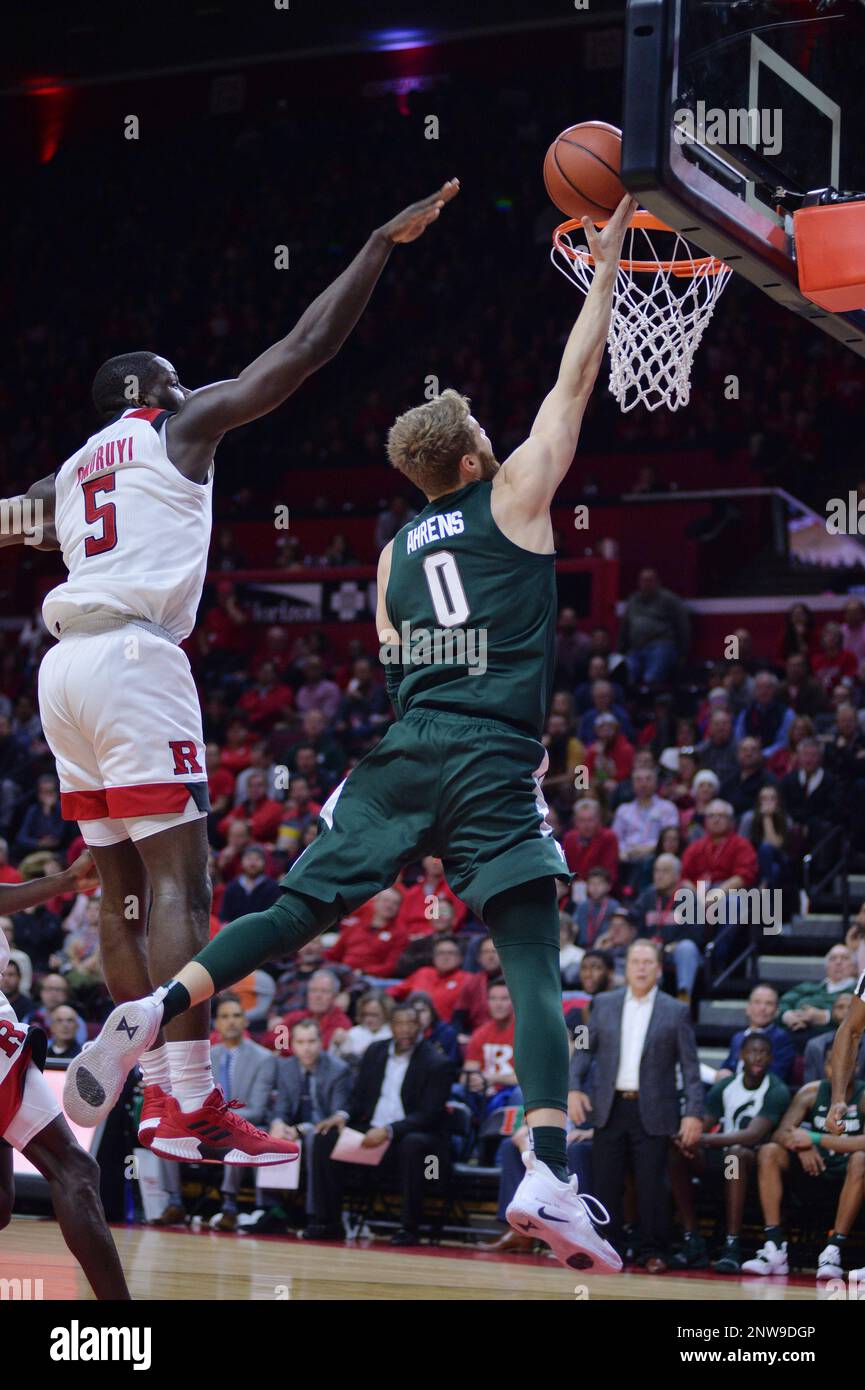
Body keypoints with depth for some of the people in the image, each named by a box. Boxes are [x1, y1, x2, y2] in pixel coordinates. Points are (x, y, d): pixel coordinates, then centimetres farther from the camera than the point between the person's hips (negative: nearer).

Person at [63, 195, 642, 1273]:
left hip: (406, 749, 5)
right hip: (494, 761, -5)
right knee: (532, 962, -9)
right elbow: (575, 381, 7)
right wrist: (604, 268, 15)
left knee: (296, 912, 10)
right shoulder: (513, 498, 5)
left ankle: (151, 1013, -9)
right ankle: (550, 1173, -22)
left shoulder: (396, 549, 19)